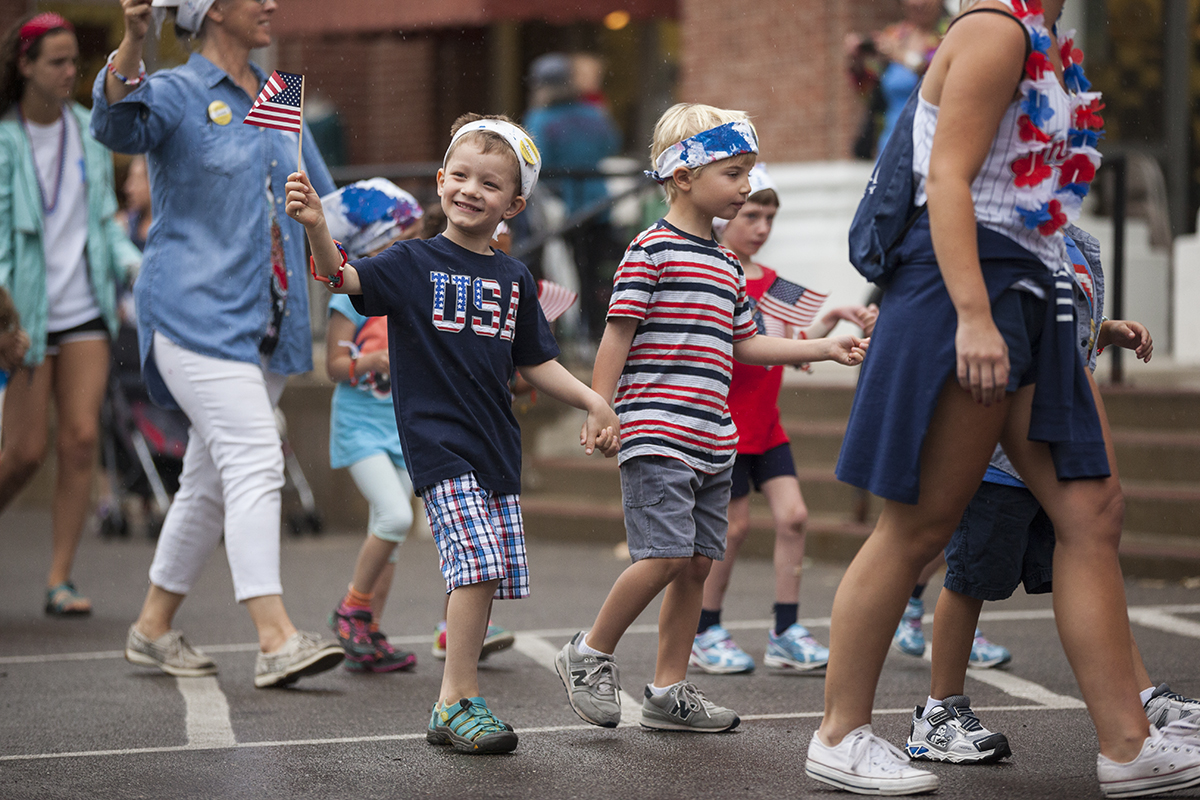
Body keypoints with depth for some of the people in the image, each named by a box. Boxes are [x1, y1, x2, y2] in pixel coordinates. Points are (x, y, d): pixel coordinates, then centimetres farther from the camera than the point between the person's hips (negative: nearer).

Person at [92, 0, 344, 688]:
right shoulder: (177, 93, -6)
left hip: (269, 321, 8)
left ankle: (154, 627, 24)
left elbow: (324, 202, 24)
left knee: (213, 480, 12)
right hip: (198, 315, -8)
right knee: (255, 463, -18)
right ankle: (277, 640, -23)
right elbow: (118, 126, -28)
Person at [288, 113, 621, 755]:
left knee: (487, 575, 6)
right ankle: (460, 700, -10)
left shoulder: (513, 279, 11)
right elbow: (344, 278, -18)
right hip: (437, 441, -6)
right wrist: (316, 227, -35)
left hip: (495, 447, 6)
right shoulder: (414, 263, -2)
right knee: (476, 563, -18)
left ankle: (453, 704, 15)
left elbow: (535, 362, 18)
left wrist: (591, 401, 8)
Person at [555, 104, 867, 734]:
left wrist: (823, 348, 21)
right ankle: (591, 654, 3)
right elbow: (618, 335, -9)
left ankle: (668, 692, 15)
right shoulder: (651, 250, -6)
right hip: (656, 435, -8)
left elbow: (743, 343, 24)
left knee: (698, 563, 7)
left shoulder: (727, 265, 18)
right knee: (666, 555, -15)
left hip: (710, 440, 8)